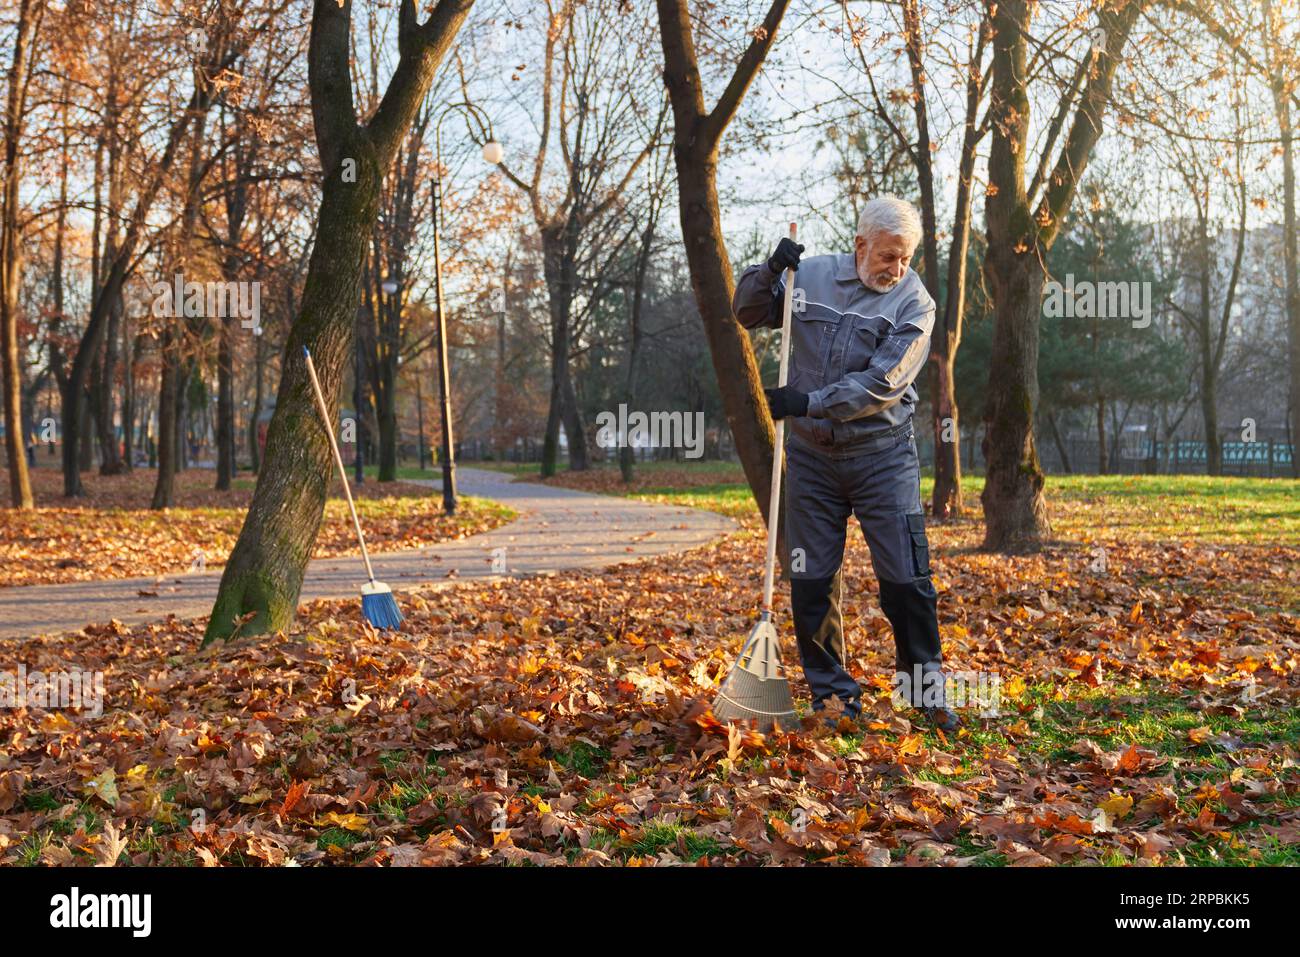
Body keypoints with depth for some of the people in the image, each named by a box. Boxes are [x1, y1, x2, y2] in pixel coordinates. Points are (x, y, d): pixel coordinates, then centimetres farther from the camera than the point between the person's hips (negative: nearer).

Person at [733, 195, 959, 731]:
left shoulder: (914, 302, -6)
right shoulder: (810, 276, 4)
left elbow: (881, 384, -16)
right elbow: (747, 314, 14)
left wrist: (809, 401, -21)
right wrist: (769, 272, -6)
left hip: (882, 454, -2)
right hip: (811, 453, 3)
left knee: (906, 579, -2)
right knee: (811, 580, 6)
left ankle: (924, 689, 14)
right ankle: (830, 691, 18)